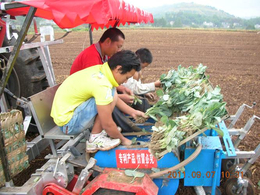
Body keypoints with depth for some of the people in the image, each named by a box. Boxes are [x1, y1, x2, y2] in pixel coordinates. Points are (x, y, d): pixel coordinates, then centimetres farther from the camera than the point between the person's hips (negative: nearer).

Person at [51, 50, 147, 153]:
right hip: (68, 123, -9)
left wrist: (133, 112, 11)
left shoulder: (100, 69, -2)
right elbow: (107, 125, -20)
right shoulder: (102, 85, -28)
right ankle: (95, 140, -9)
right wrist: (123, 140, -4)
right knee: (111, 96, -20)